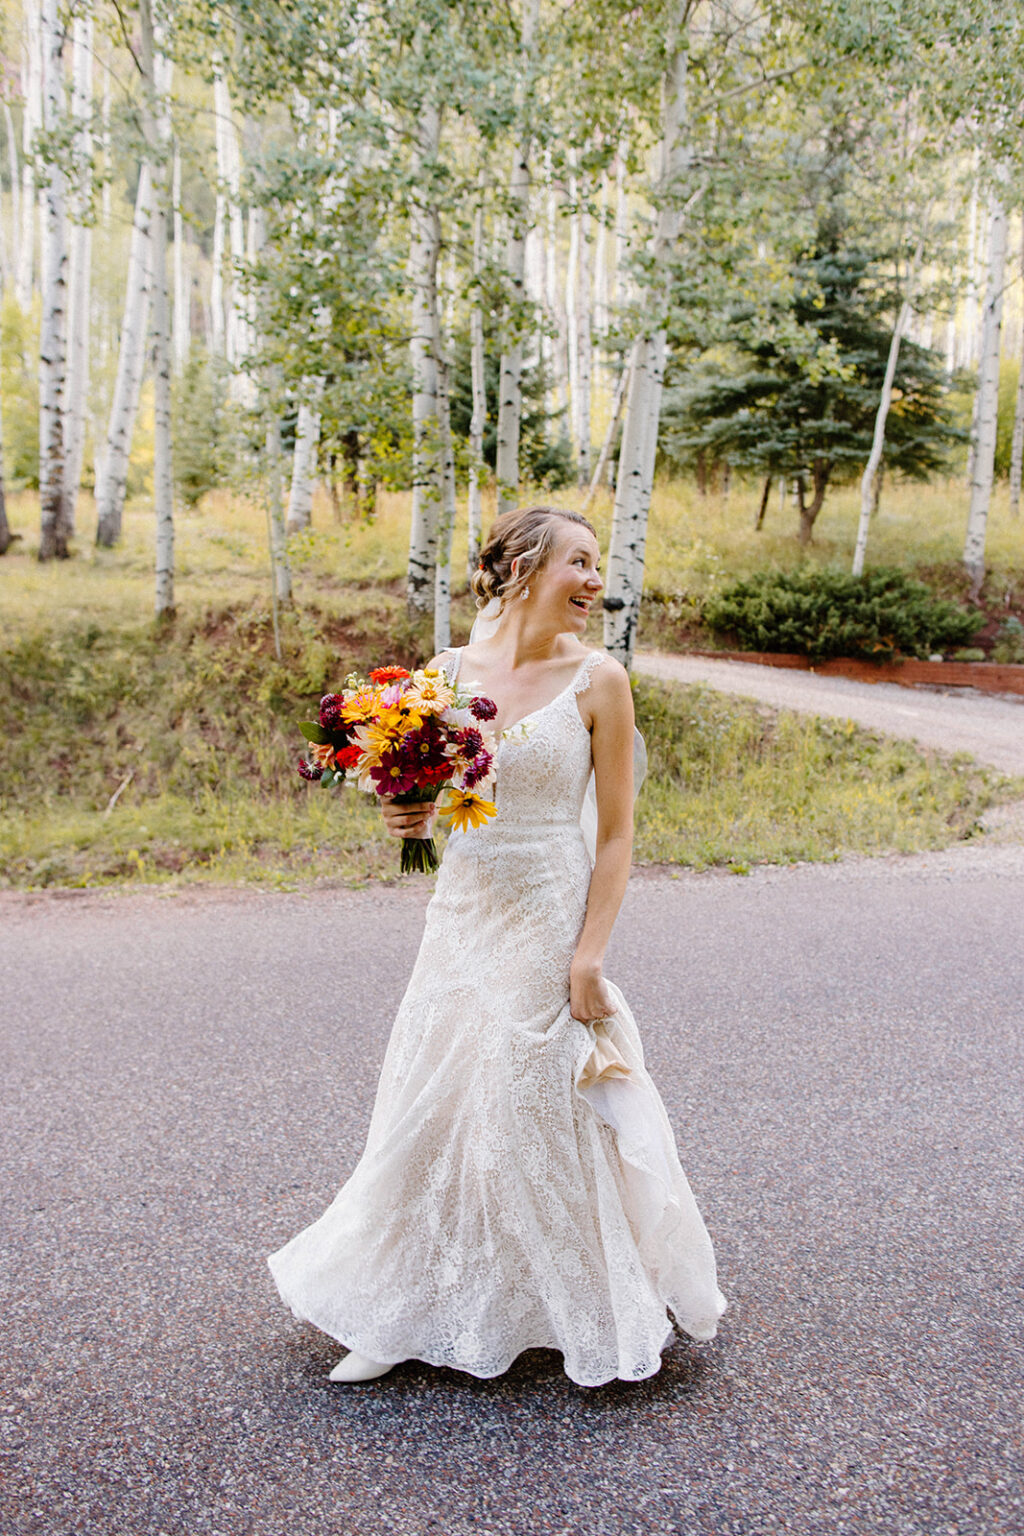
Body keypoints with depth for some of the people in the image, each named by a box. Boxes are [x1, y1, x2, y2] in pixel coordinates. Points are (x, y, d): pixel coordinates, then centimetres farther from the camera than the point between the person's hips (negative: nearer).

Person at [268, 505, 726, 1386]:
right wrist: (409, 821, -11)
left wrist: (589, 955, -12)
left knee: (548, 1115, 6)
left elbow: (617, 832, -7)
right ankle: (406, 1320, 30)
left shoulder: (598, 679, -8)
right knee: (434, 1110, 11)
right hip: (460, 913, 4)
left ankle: (598, 1320, 32)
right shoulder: (448, 671, 1)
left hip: (549, 918, -4)